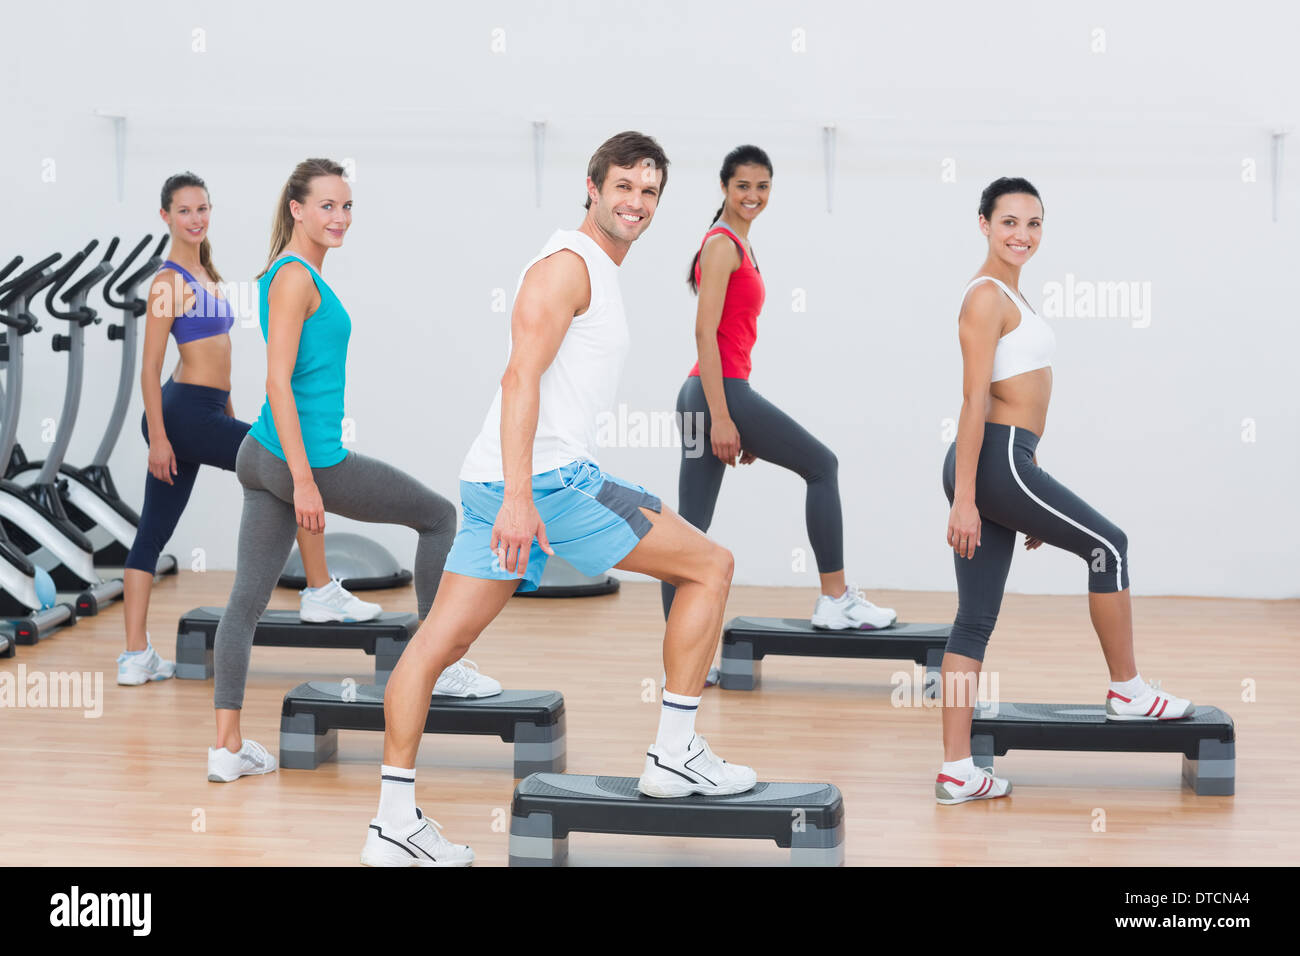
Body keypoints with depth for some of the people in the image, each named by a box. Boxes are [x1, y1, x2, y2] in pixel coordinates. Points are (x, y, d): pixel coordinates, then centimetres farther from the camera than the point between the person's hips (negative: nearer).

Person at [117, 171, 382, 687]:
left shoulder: (205, 275, 16)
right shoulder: (169, 282, -12)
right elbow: (151, 364, -14)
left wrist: (229, 416, 24)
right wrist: (157, 437, -17)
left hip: (204, 411, 9)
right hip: (184, 413, -9)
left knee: (153, 533, 7)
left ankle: (136, 656, 7)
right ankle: (320, 592, 4)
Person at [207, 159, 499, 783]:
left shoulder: (297, 273, 16)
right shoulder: (295, 278, -14)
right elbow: (278, 382, -20)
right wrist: (305, 480, -22)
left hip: (262, 455, 9)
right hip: (308, 457, -9)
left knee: (247, 598, 4)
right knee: (439, 516, 10)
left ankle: (226, 747, 3)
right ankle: (441, 663, 17)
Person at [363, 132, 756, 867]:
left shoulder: (599, 274, 23)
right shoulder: (566, 265, -8)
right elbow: (520, 377, -19)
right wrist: (519, 496, -28)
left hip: (508, 483, 10)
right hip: (544, 477, -10)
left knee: (441, 640, 4)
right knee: (710, 565, -1)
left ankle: (396, 822, 4)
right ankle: (676, 755, 3)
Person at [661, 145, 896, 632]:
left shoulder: (740, 246, 21)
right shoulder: (721, 245, -8)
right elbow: (705, 332, -16)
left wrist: (741, 424, 21)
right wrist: (721, 416, -21)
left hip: (702, 395, 9)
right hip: (720, 389, -9)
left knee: (690, 528, 4)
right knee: (822, 466, 3)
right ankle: (835, 599, 8)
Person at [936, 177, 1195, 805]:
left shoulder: (1010, 294, 20)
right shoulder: (986, 297, -10)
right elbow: (975, 400, -16)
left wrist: (1034, 503, 23)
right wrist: (964, 500, -20)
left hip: (1008, 462, 10)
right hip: (994, 460, -10)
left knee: (975, 619, 6)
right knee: (1108, 546, 4)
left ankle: (957, 771, 6)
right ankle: (1127, 691, 18)